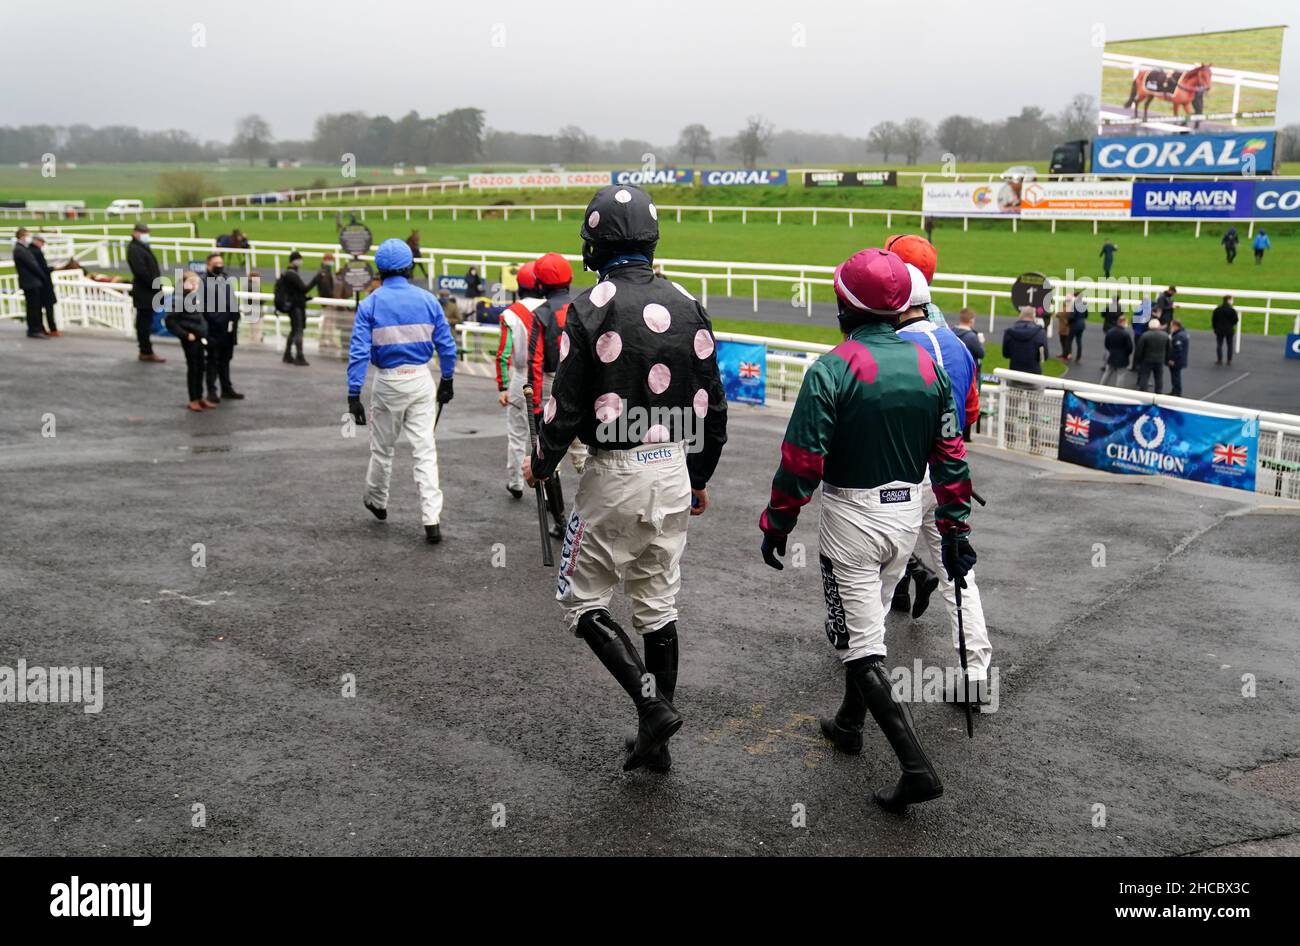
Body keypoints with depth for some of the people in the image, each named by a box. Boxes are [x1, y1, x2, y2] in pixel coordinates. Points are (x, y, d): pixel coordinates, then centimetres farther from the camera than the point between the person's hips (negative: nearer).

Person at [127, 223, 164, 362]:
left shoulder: (142, 247, 18)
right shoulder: (134, 249, -14)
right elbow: (141, 271, -23)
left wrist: (157, 284, 12)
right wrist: (154, 284, -18)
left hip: (147, 291, 10)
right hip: (144, 292, -10)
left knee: (144, 321, 14)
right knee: (145, 322, -6)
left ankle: (145, 350, 20)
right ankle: (147, 352, -3)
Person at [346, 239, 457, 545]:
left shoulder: (370, 304, -7)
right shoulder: (427, 300, -2)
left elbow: (359, 352, -12)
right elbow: (447, 346, 2)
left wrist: (354, 394, -12)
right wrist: (447, 380, 15)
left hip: (389, 382, -1)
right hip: (421, 381, 1)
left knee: (382, 447, 18)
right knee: (425, 450, 1)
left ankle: (377, 502, 39)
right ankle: (432, 519, -7)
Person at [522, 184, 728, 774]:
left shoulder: (591, 306, -12)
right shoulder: (687, 306, 4)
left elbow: (567, 403, -12)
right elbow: (712, 404, 8)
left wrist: (541, 464, 7)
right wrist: (700, 477, 20)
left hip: (616, 473, -6)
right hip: (674, 473, 6)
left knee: (583, 601, 10)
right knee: (658, 607, 15)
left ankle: (652, 703, -4)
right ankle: (654, 742, 23)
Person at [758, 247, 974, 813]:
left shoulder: (831, 370, -17)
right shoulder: (928, 366, 1)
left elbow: (801, 462, -18)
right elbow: (950, 456, 3)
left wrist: (777, 525, -5)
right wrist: (955, 529, 10)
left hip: (852, 516, -6)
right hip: (907, 512, 6)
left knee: (862, 645, 0)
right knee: (869, 621, 24)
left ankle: (916, 766, -7)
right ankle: (849, 724, 40)